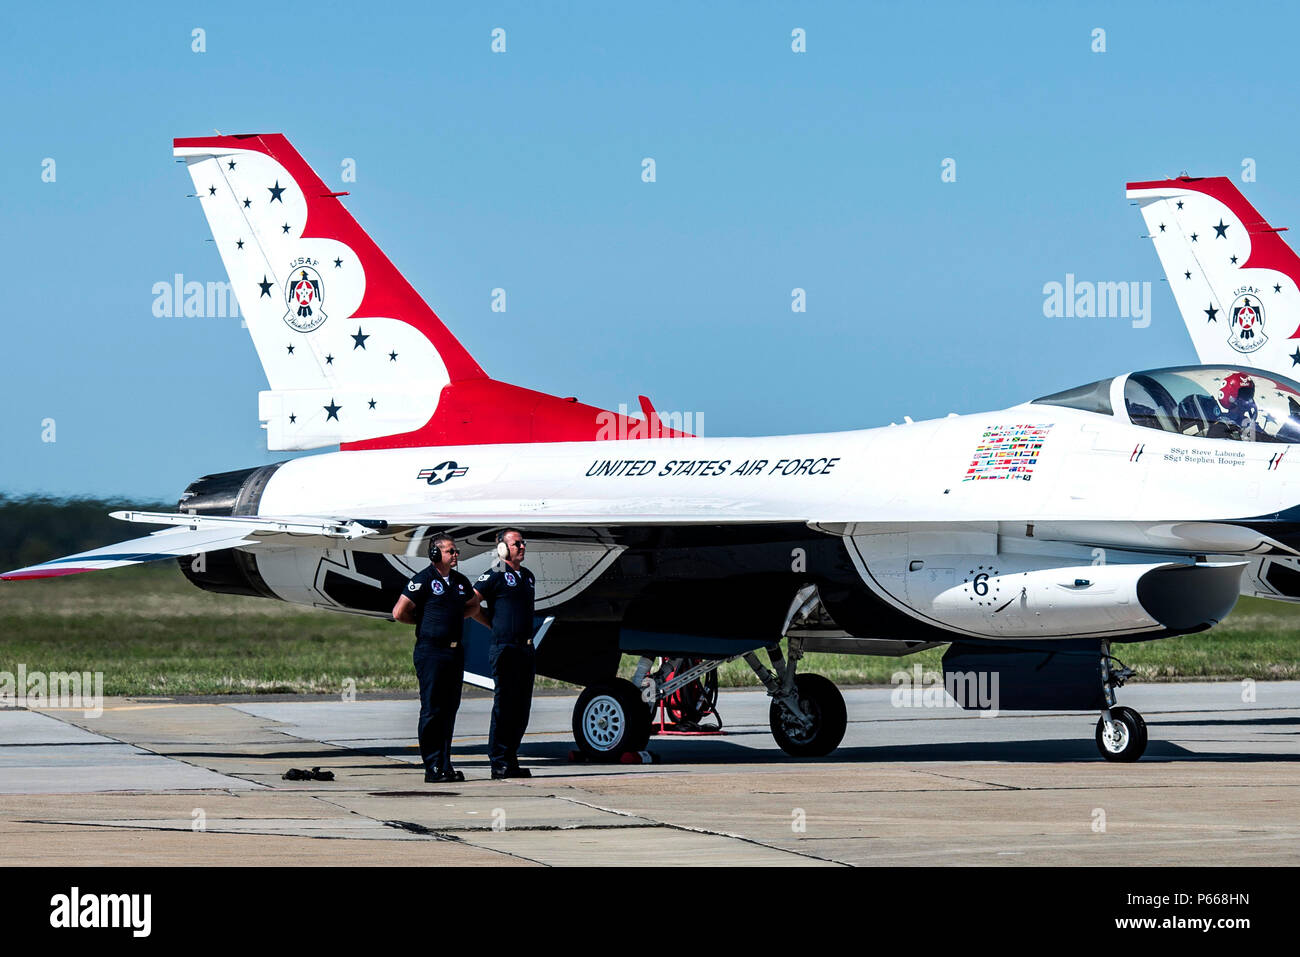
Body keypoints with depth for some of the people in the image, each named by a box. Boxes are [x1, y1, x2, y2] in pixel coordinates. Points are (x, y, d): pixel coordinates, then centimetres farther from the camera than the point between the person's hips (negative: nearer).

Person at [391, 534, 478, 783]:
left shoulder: (460, 581, 13)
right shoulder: (424, 580, -8)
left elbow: (472, 605, 32)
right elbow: (399, 612, -10)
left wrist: (454, 618, 13)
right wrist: (425, 622, 3)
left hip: (455, 651, 7)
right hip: (431, 652, -7)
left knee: (450, 709, 8)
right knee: (432, 710, -5)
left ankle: (445, 764, 12)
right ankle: (433, 766, -4)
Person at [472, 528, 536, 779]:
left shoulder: (527, 576, 18)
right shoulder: (494, 576, -6)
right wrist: (496, 625, 0)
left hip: (525, 650, 8)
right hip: (504, 649, -8)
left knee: (521, 707, 8)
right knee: (504, 705, -8)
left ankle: (511, 761, 14)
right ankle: (499, 763, -6)